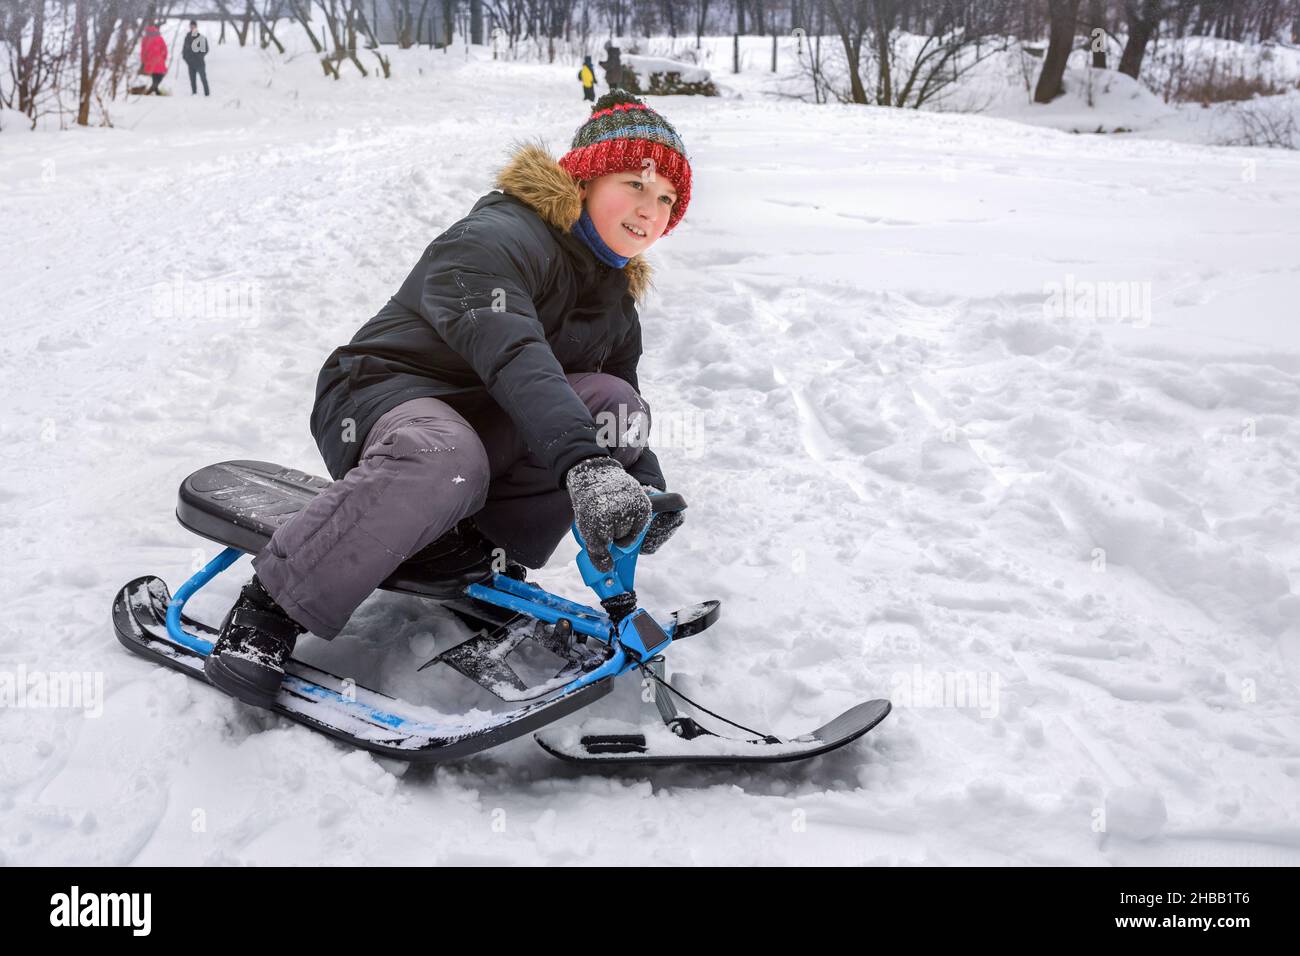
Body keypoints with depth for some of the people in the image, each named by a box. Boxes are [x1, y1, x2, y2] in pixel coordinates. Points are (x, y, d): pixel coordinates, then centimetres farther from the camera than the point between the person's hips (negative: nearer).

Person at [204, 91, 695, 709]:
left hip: (484, 422, 8)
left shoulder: (616, 301, 10)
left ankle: (479, 544, -11)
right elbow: (511, 354, -39)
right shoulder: (494, 239, -19)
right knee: (445, 462, -43)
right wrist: (585, 464, -55)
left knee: (614, 405, -16)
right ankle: (272, 607, -27)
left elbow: (619, 421, 13)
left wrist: (648, 488, -12)